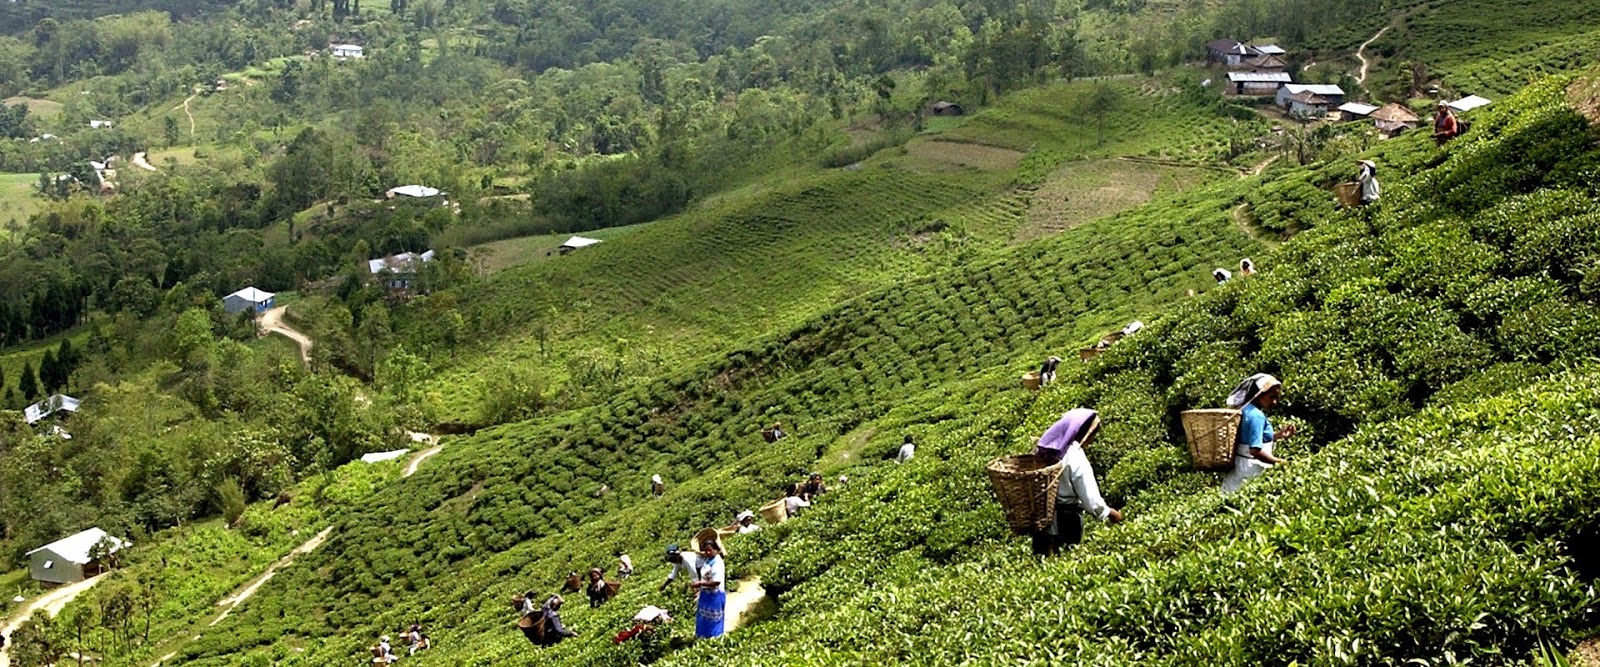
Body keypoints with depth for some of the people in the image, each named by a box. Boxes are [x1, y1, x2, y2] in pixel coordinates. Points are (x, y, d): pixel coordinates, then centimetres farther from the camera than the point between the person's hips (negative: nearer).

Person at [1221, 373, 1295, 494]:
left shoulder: (1246, 409, 9)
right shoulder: (1257, 416, -20)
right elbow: (1255, 450, -27)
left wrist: (1280, 434, 12)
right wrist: (1279, 462, -21)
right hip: (1253, 468, -10)